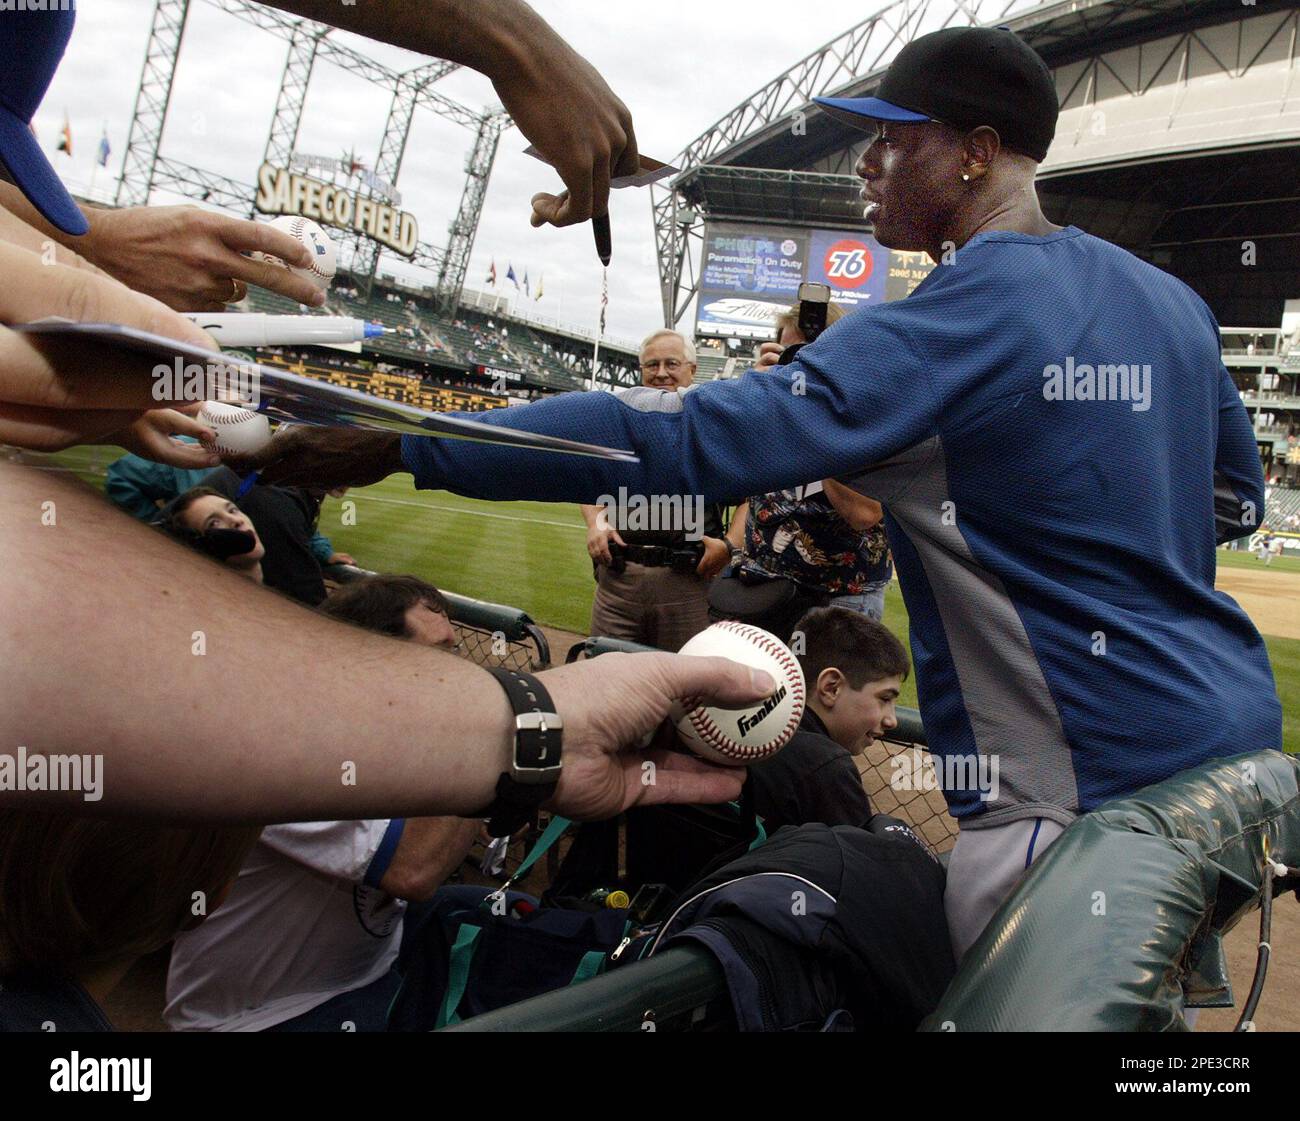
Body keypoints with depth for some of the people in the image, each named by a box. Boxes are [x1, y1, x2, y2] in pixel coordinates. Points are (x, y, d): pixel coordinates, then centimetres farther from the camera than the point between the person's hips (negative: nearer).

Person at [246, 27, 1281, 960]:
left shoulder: (962, 323, -20)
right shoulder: (1173, 301, 7)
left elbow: (690, 438, -29)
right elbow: (1240, 499, 19)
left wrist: (402, 446, -27)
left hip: (1089, 789, -9)